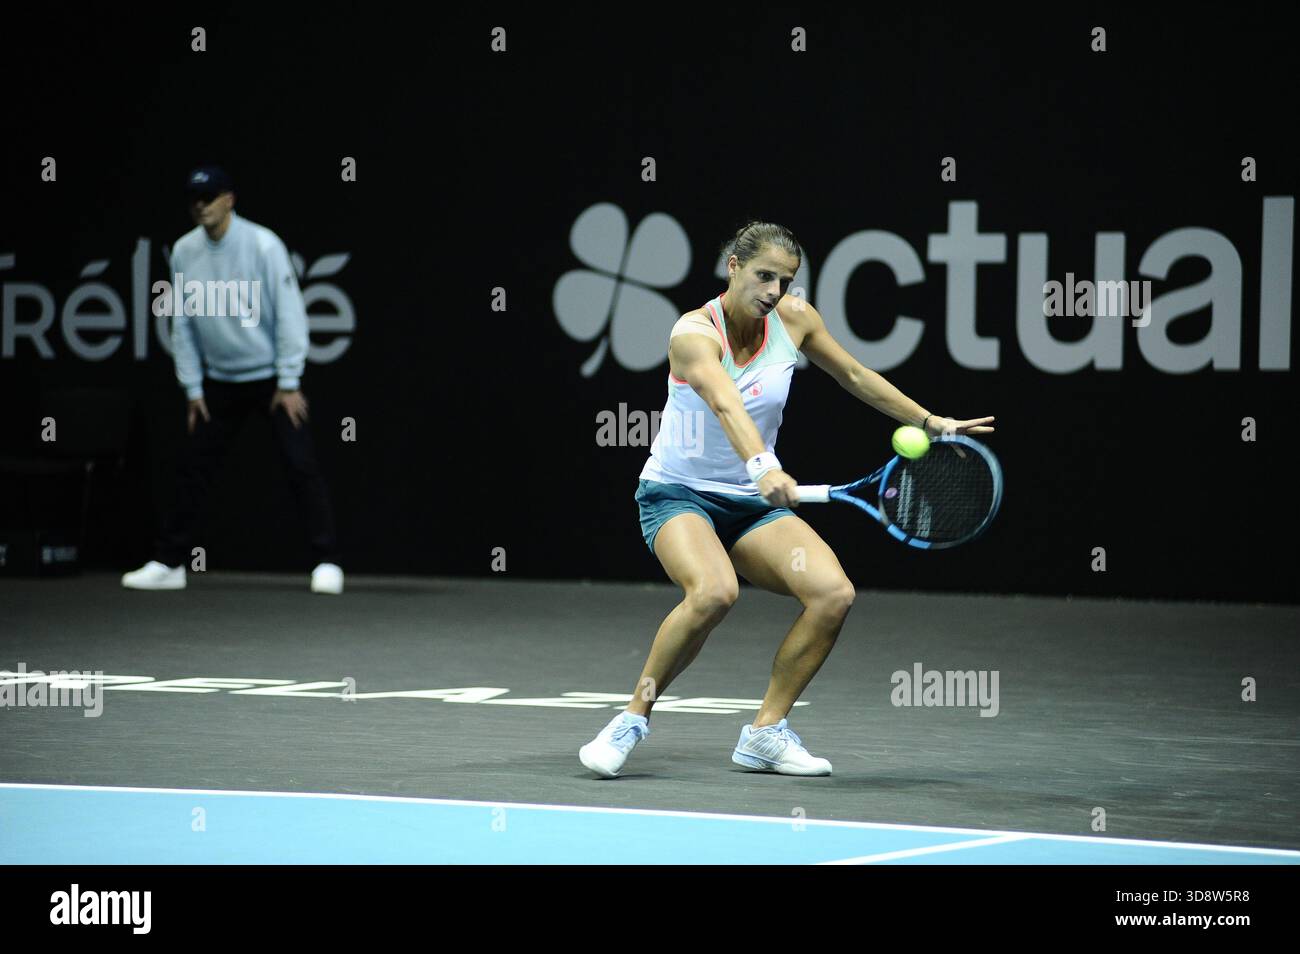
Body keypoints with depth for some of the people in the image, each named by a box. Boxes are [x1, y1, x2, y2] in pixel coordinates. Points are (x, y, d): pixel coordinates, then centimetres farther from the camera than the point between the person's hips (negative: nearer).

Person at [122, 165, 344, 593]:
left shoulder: (263, 245, -15)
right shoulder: (184, 252, -2)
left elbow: (289, 313, -13)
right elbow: (182, 323, 6)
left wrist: (288, 384, -14)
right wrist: (193, 388, 4)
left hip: (272, 377, -4)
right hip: (220, 381, 4)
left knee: (300, 466, -10)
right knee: (193, 469, 6)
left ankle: (327, 562, -5)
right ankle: (168, 562, 15)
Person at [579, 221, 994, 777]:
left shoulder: (794, 318, -3)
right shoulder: (695, 334, -21)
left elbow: (856, 377, 13)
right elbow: (725, 404, -41)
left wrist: (931, 423, 15)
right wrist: (763, 467, -58)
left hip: (753, 502, 6)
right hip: (678, 494, -6)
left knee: (834, 593, -18)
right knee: (713, 591, -36)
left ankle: (766, 733, -6)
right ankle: (633, 719, -18)